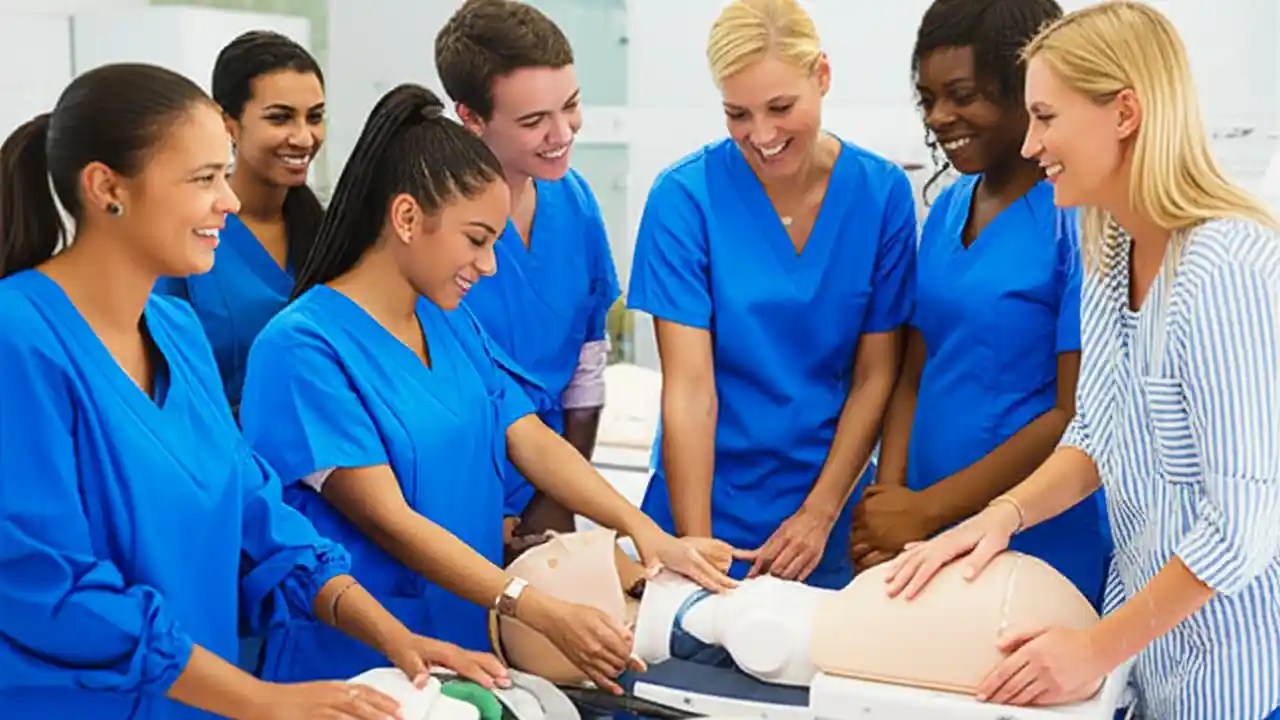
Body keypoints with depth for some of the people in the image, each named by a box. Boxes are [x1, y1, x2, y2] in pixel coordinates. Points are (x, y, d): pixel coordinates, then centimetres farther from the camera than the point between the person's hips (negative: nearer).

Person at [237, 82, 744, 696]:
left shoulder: (453, 323, 6)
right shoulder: (304, 347, -17)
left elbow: (534, 442, -1)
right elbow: (389, 520, -22)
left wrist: (644, 531, -17)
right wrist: (544, 615, -27)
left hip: (466, 642, 7)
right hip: (353, 661, -7)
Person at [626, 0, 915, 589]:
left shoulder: (882, 193, -6)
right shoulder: (685, 197, -13)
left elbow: (875, 375, -3)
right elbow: (689, 387, -17)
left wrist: (819, 513, -10)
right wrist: (695, 545, -21)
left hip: (828, 513, 2)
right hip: (706, 508, -2)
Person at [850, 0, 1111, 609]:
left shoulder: (1080, 215, -14)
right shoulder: (948, 209, 7)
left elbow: (1077, 416, -17)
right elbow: (916, 376, 10)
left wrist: (926, 510, -13)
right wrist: (888, 502, -5)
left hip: (1041, 561, -6)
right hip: (930, 545, 6)